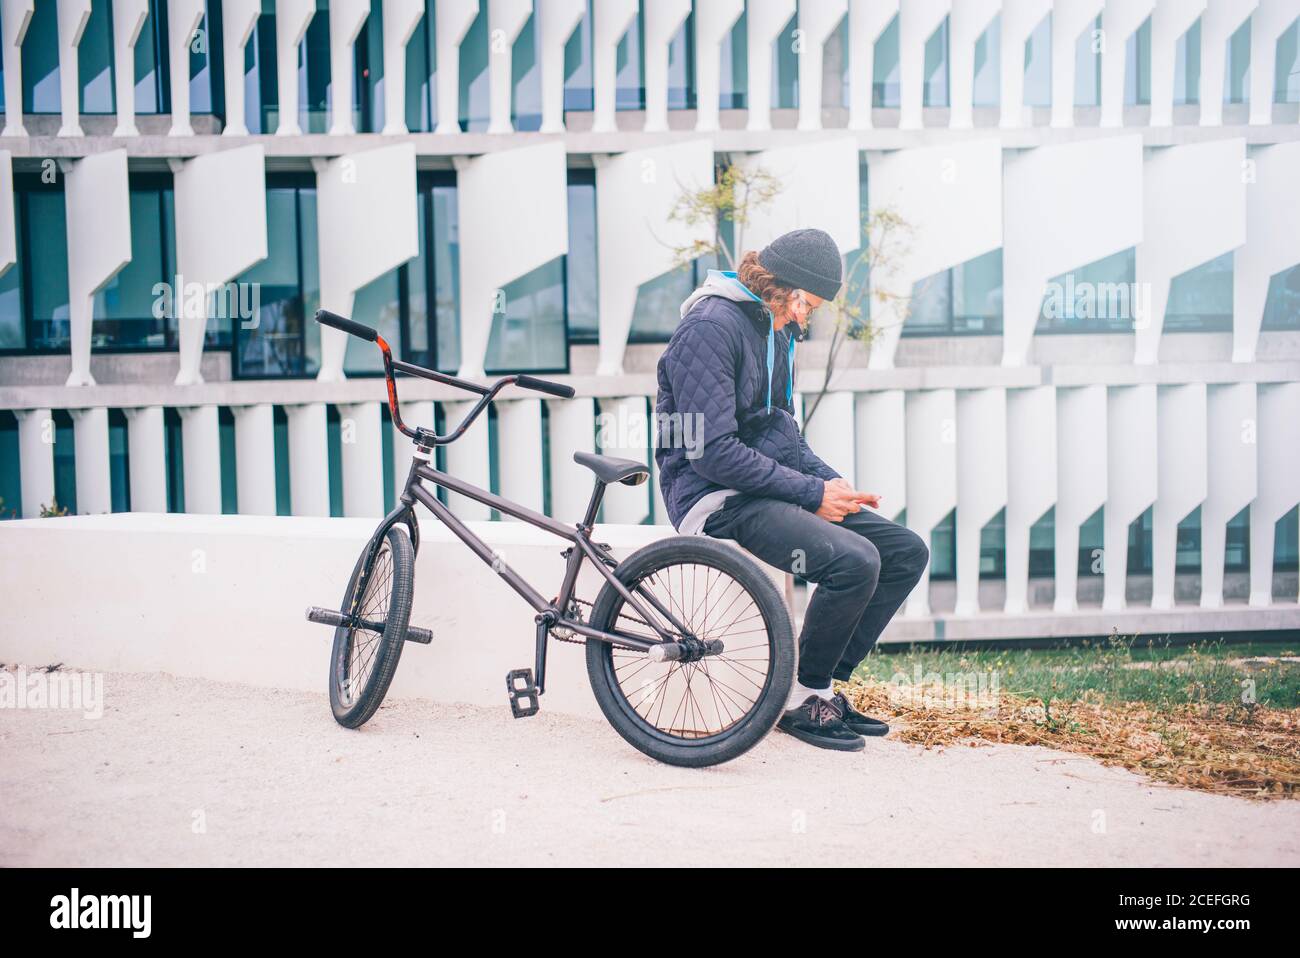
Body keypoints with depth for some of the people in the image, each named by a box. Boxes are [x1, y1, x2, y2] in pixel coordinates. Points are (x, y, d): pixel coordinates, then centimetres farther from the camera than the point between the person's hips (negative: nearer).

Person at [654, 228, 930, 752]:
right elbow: (713, 451, -22)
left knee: (907, 551, 0)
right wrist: (812, 493, -18)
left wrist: (834, 483, 5)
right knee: (854, 561, -28)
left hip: (771, 487, 10)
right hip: (718, 498, -10)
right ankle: (801, 698, -7)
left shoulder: (775, 329, 15)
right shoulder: (710, 326, -16)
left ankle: (825, 685, 7)